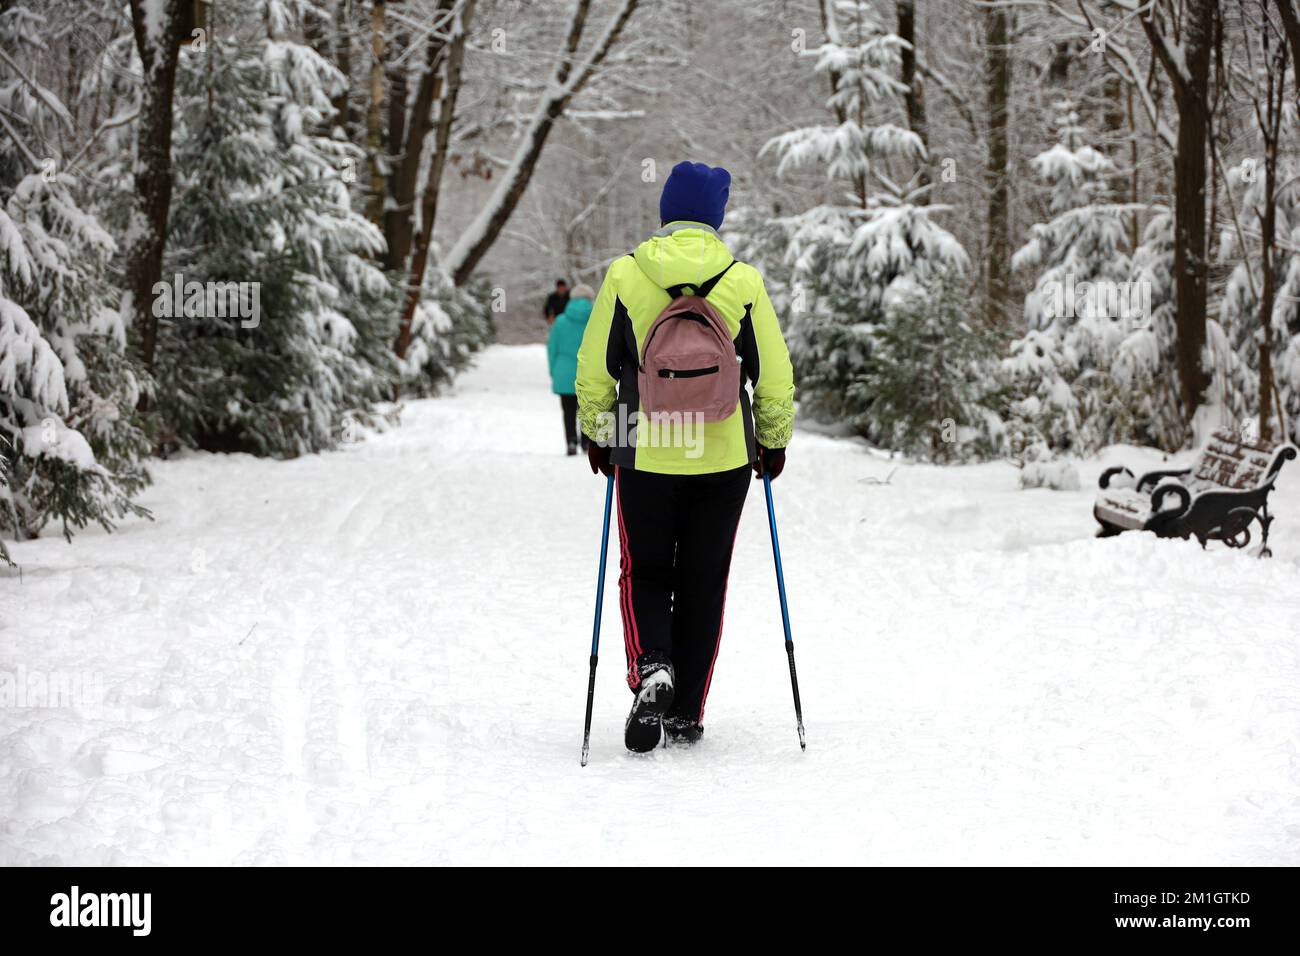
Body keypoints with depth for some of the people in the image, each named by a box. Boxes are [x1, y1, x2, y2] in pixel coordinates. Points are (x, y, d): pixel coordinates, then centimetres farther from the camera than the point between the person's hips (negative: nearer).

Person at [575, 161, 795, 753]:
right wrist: (773, 440, 14)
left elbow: (593, 370, -1)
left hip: (644, 455, -1)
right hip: (723, 459, 1)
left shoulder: (625, 275, -5)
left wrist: (597, 435, 14)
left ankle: (650, 669, -13)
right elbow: (775, 376, -1)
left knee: (644, 573, 14)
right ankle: (687, 713, 16)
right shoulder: (743, 282, -4)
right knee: (703, 582, 11)